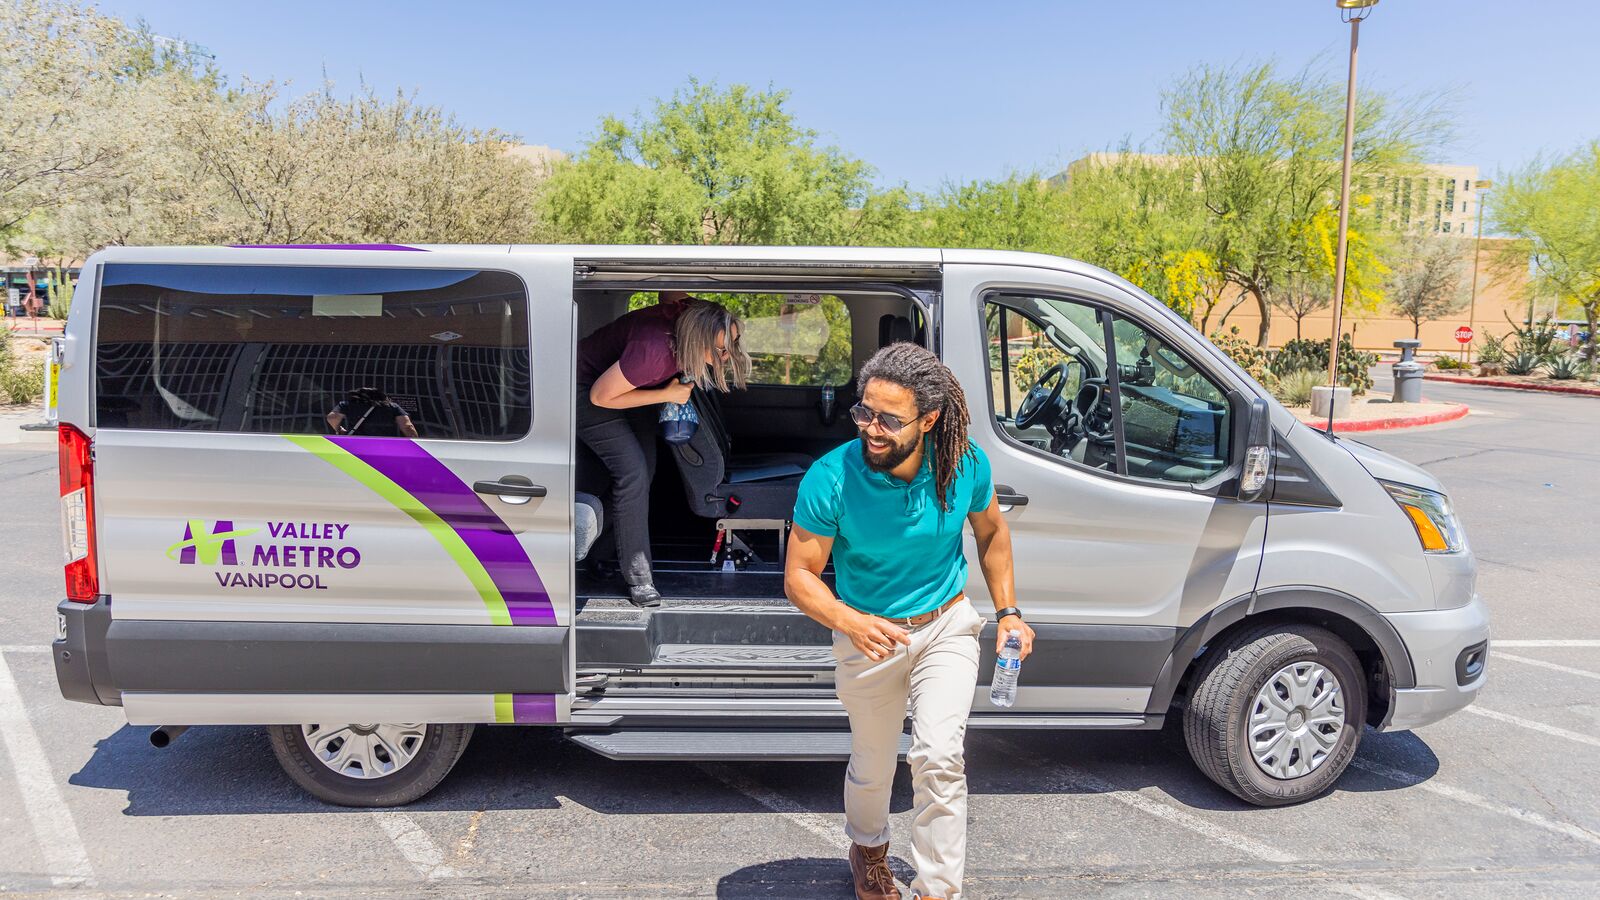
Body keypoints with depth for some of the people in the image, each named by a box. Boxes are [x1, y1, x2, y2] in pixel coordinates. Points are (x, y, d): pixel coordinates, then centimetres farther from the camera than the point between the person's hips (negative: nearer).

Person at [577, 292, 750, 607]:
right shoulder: (654, 351, -42)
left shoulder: (690, 313, -23)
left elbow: (672, 291, 3)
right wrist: (667, 395, -25)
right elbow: (601, 396, -29)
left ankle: (602, 551, 25)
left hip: (628, 382, 8)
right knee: (632, 472, -18)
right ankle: (638, 576, -10)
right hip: (587, 387, -8)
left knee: (645, 469, 8)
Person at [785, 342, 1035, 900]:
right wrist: (852, 621, -37)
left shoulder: (966, 465, -19)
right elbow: (799, 577, -19)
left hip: (947, 626, 1)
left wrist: (1008, 611, 0)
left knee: (938, 758, -15)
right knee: (873, 767, 17)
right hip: (867, 636, 0)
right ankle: (868, 847, 51)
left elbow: (991, 532, 3)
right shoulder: (830, 479, -27)